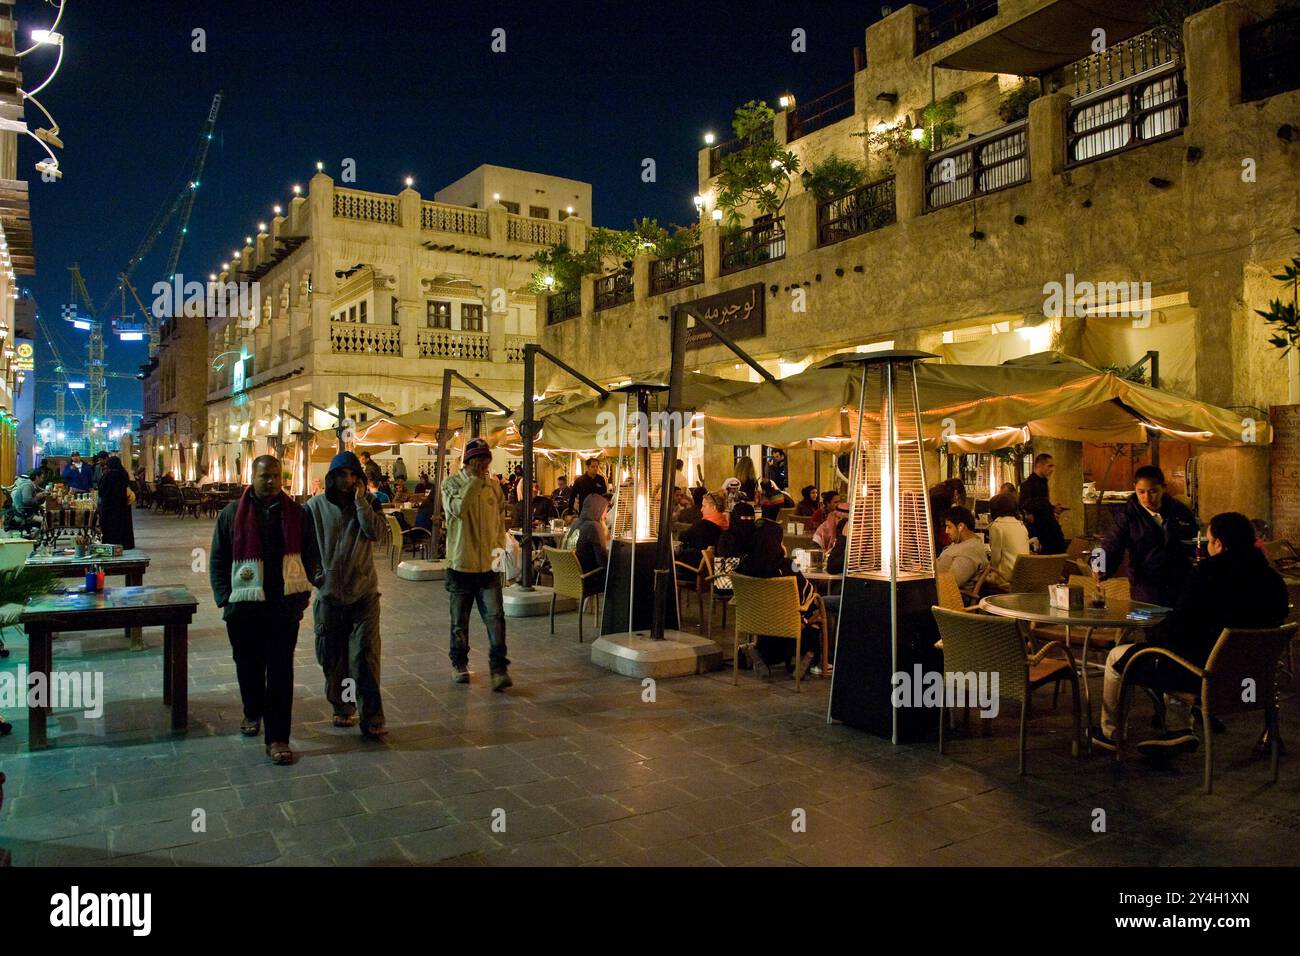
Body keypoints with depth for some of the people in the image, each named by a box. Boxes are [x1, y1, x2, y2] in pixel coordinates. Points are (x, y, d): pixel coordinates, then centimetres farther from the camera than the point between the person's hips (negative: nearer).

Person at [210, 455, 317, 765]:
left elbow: (311, 556, 8)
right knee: (248, 665, 16)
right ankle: (253, 713, 42)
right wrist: (225, 597, -2)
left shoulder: (296, 513, 2)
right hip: (244, 606, 1)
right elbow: (218, 559, 5)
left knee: (281, 670, -1)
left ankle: (277, 737, 4)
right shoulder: (233, 513, 1)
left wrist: (302, 595, 2)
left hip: (284, 605, -1)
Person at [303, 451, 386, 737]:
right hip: (328, 593, 2)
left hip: (363, 592, -2)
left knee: (365, 655, -8)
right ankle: (342, 708, 30)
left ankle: (372, 718, -3)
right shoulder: (315, 507, 2)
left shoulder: (367, 504, 2)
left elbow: (373, 532, -16)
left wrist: (360, 499, -16)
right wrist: (312, 572, -1)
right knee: (331, 656, 11)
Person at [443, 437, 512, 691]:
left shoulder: (493, 486, 8)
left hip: (488, 565, 3)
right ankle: (459, 664, 29)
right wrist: (475, 479, -22)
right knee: (459, 621, 11)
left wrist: (498, 545, 9)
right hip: (461, 564, -2)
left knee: (495, 618, -6)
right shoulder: (451, 484, -5)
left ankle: (499, 669, -2)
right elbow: (457, 508, -27)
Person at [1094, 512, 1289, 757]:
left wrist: (1151, 635, 3)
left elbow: (1176, 625, -19)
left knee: (1117, 657, 11)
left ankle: (1109, 733, 28)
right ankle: (1179, 729, 23)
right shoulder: (1273, 579, -2)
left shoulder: (1207, 574, -23)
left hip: (1203, 674, -8)